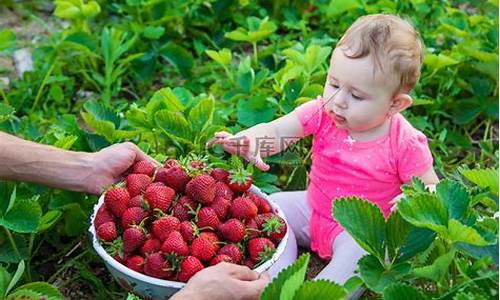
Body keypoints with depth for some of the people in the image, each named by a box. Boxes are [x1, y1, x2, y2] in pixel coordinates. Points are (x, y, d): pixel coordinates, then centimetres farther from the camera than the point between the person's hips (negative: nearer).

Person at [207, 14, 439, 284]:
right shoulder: (323, 112, -15)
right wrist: (245, 141, -47)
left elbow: (432, 190, -12)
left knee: (360, 251, -34)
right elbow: (275, 132, -24)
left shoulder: (405, 144, -22)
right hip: (313, 209, 5)